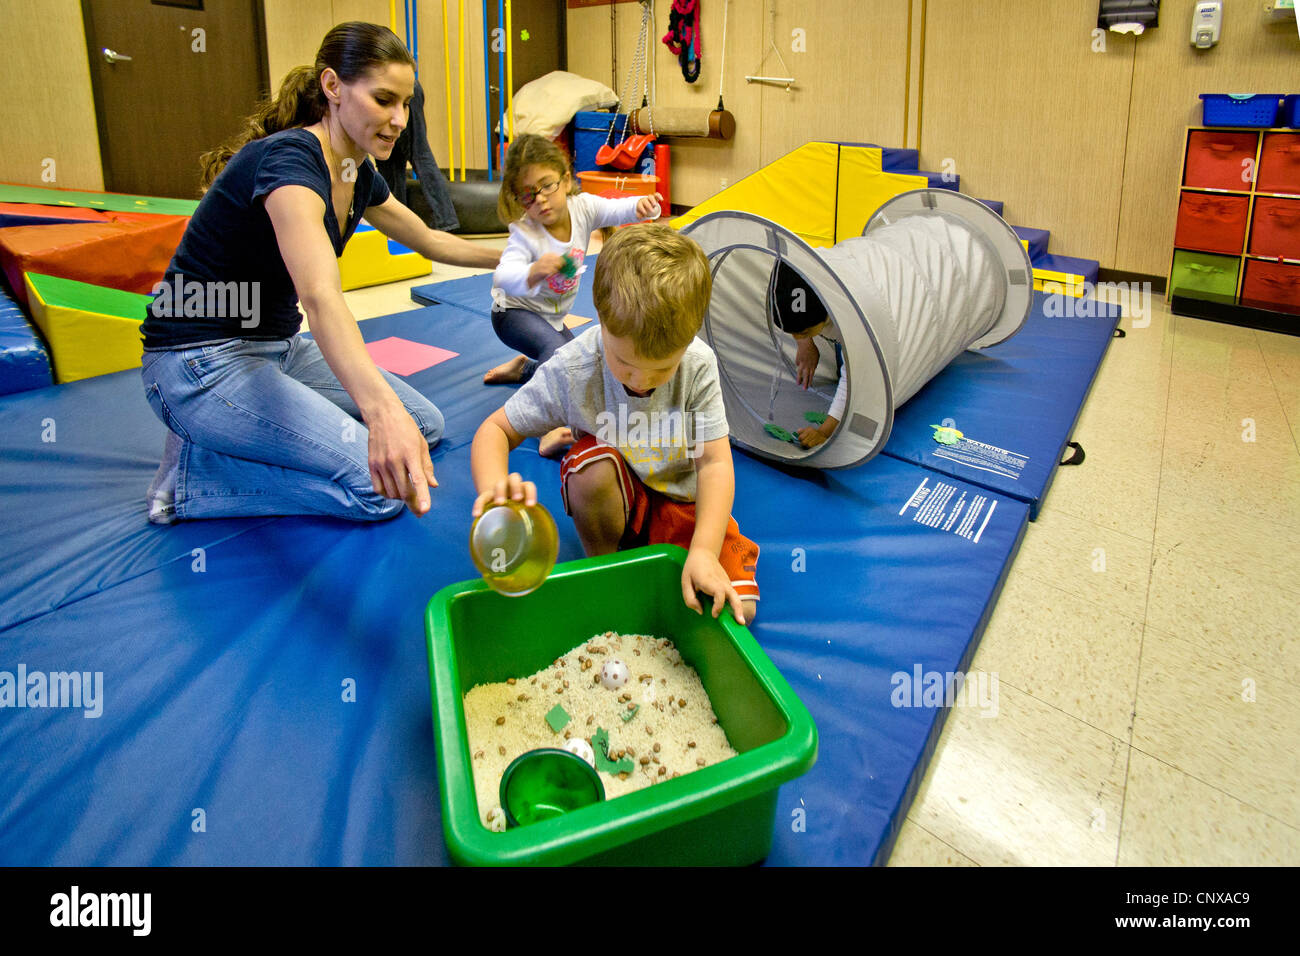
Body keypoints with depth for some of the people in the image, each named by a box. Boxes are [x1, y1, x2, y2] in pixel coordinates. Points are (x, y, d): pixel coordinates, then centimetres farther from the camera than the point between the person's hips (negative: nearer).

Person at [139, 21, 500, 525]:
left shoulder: (358, 175, 3)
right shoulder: (288, 159, -25)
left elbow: (428, 239, 24)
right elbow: (319, 294, -43)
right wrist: (380, 408, -59)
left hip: (280, 348, 10)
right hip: (203, 363, -10)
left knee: (425, 425, 6)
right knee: (381, 487, -22)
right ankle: (192, 474, -7)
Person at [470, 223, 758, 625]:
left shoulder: (699, 365, -21)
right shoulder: (571, 370, -24)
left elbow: (714, 464, -22)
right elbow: (496, 429, -16)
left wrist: (703, 551, -36)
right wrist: (493, 486, -40)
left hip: (683, 502, 1)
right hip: (613, 499, 0)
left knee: (737, 608, -18)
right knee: (594, 465, -37)